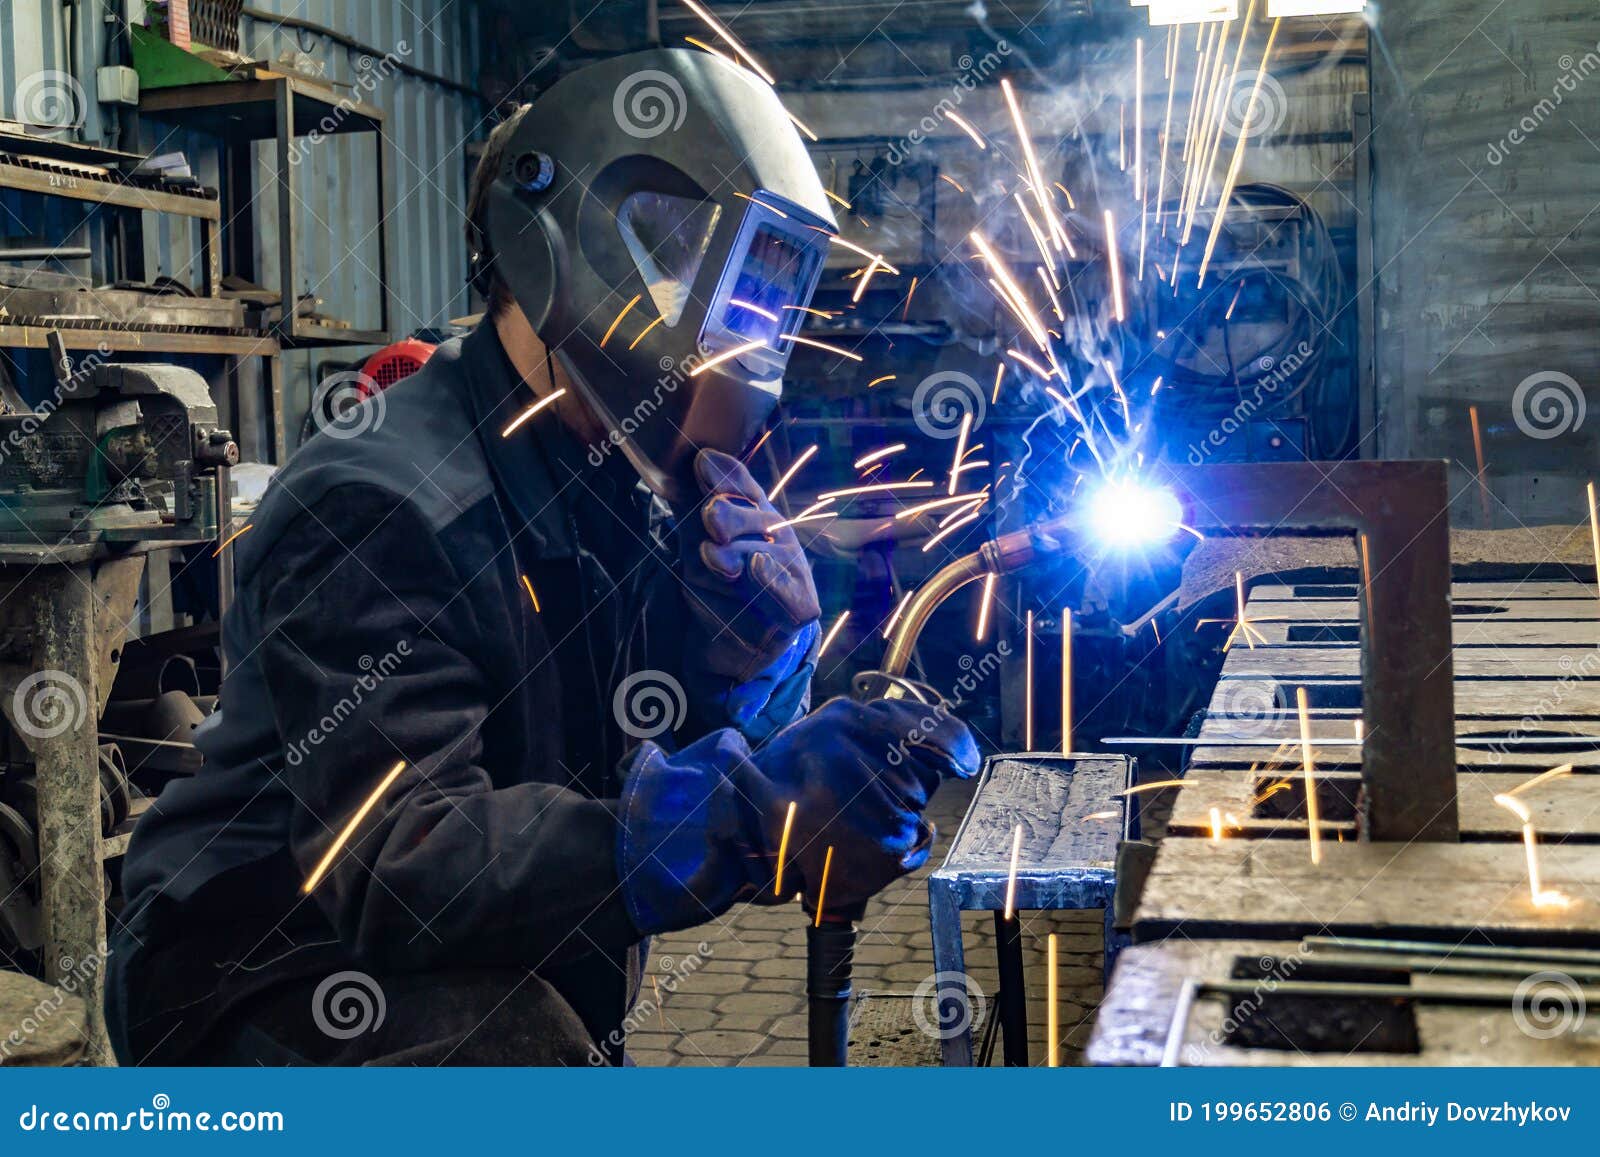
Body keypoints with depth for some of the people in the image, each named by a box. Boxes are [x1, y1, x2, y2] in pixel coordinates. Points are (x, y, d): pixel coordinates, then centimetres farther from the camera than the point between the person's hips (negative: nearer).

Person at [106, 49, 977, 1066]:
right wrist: (744, 816, -47)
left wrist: (758, 651, -19)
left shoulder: (647, 490, 4)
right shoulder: (379, 505, -23)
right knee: (519, 1043, -32)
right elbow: (396, 864, -35)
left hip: (493, 974, 8)